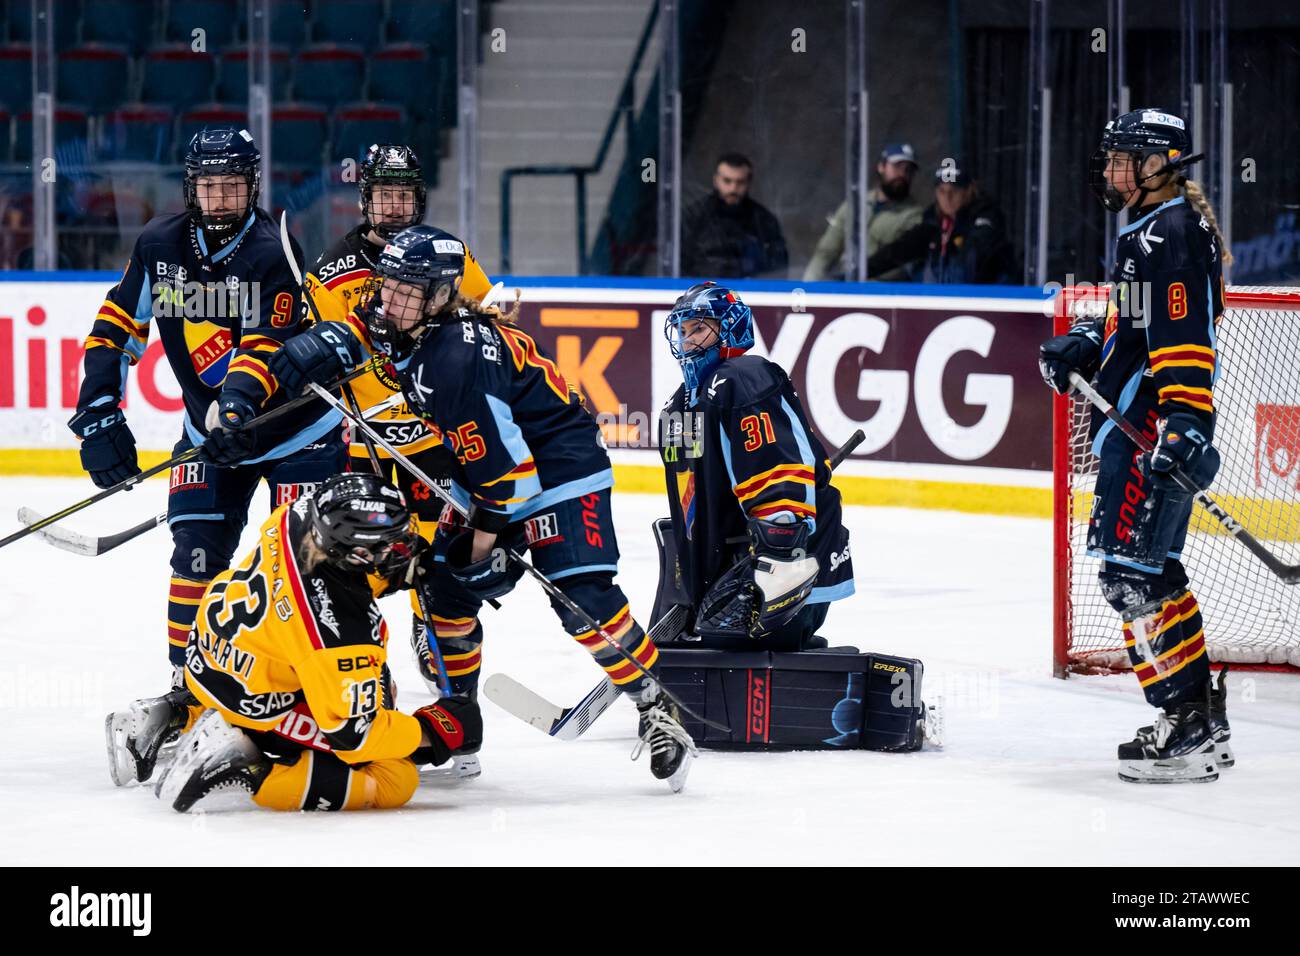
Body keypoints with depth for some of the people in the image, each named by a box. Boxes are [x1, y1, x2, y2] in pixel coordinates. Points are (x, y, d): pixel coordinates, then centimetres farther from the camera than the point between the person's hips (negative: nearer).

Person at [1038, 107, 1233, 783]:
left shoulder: (1172, 232, -15)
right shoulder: (1146, 228, 19)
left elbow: (1185, 337, -24)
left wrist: (1184, 424, -31)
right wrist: (1084, 345, 14)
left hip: (1158, 426, -11)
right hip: (1133, 426, 11)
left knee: (1131, 566, -14)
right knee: (1146, 567, 15)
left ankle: (1189, 731, -15)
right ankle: (1202, 720, 20)